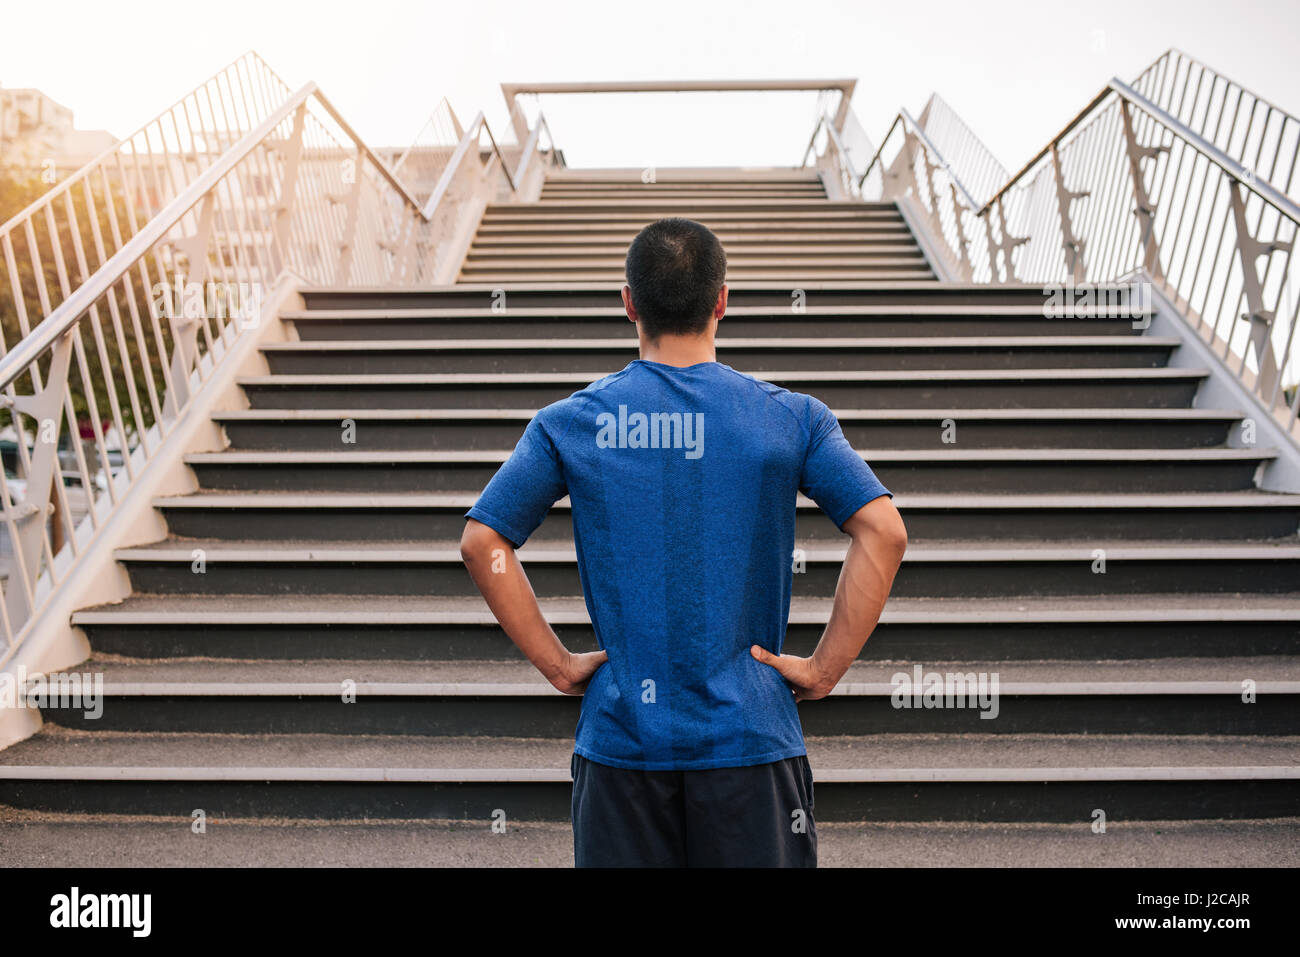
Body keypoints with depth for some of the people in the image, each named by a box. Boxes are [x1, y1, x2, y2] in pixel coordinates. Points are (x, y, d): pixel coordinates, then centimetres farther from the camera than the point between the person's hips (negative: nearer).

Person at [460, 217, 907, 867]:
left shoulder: (570, 423, -1)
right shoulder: (791, 417, -2)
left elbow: (481, 541, -4)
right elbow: (883, 532, -9)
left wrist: (557, 663, 0)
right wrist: (825, 667, -4)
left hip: (619, 734, 1)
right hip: (749, 736, 0)